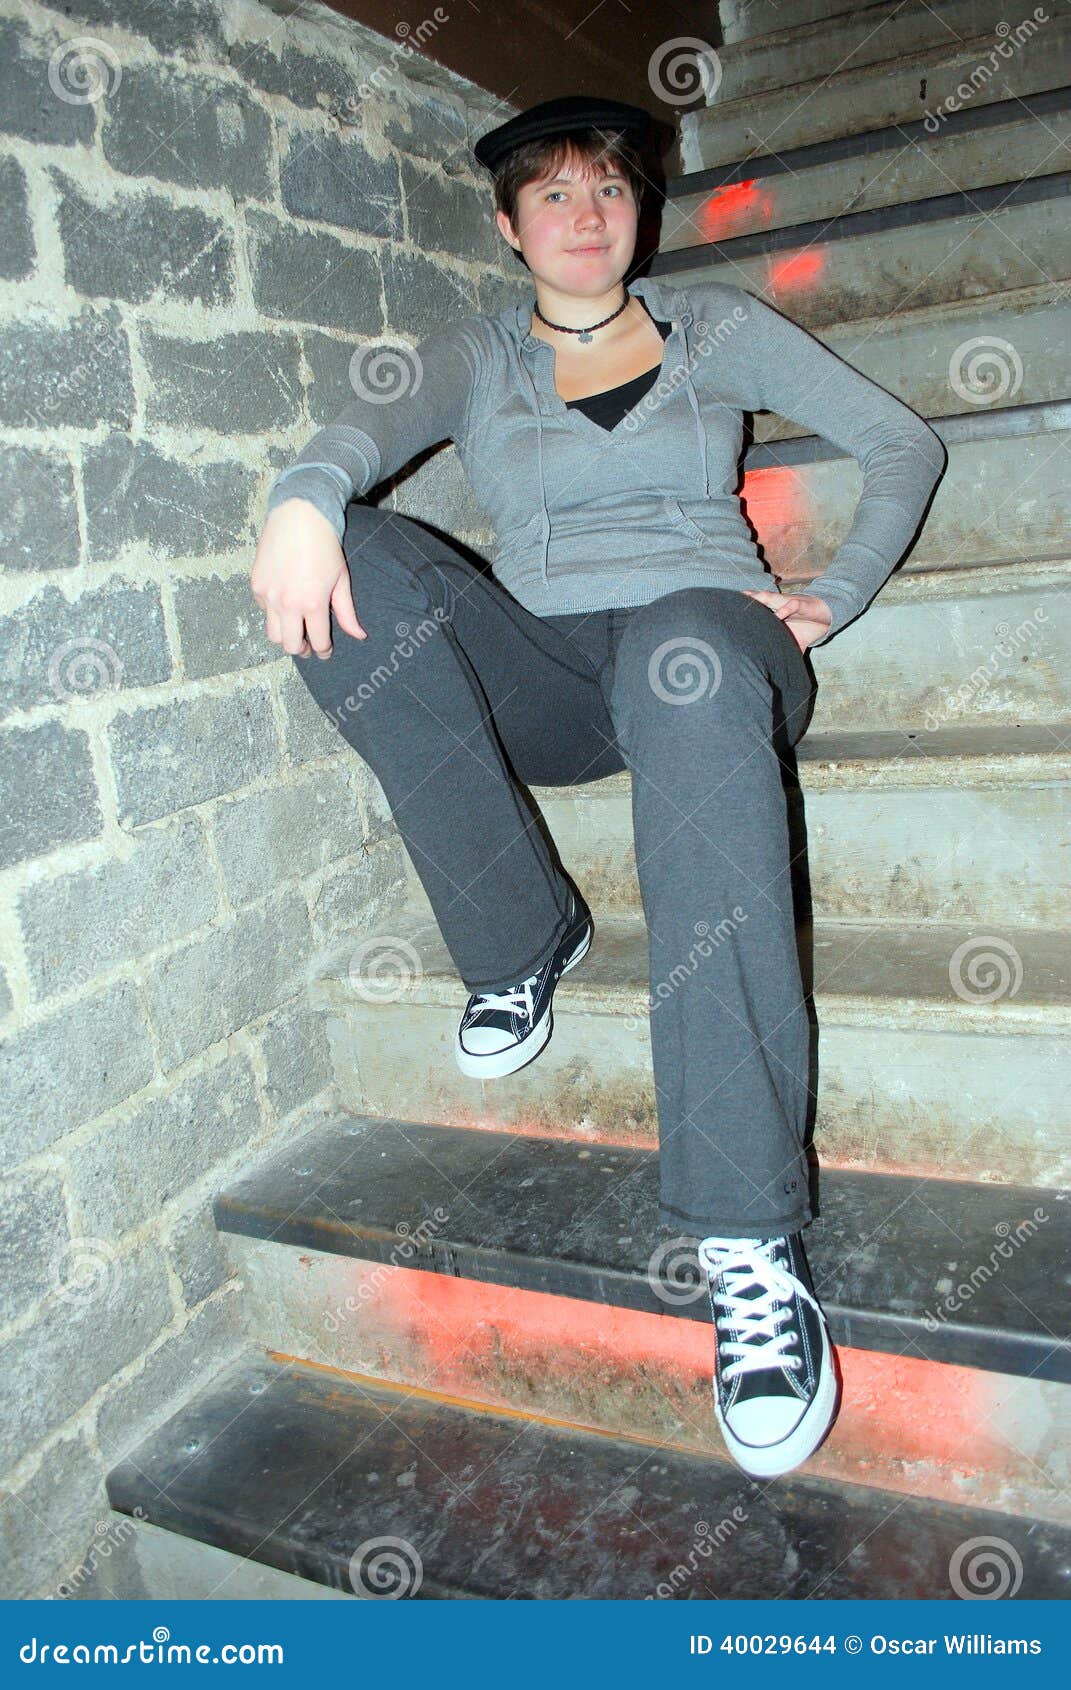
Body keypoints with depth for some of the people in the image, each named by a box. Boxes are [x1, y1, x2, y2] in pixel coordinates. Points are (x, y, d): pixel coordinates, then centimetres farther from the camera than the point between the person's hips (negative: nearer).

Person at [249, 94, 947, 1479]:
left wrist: (833, 600, 1)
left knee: (686, 662, -40)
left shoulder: (716, 329, 18)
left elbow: (903, 443, 17)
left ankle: (748, 1240, -45)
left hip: (706, 629, -1)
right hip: (545, 679, 2)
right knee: (354, 566, -23)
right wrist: (306, 491, -30)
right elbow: (383, 414, -7)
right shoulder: (478, 357, 18)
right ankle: (521, 942, -17)